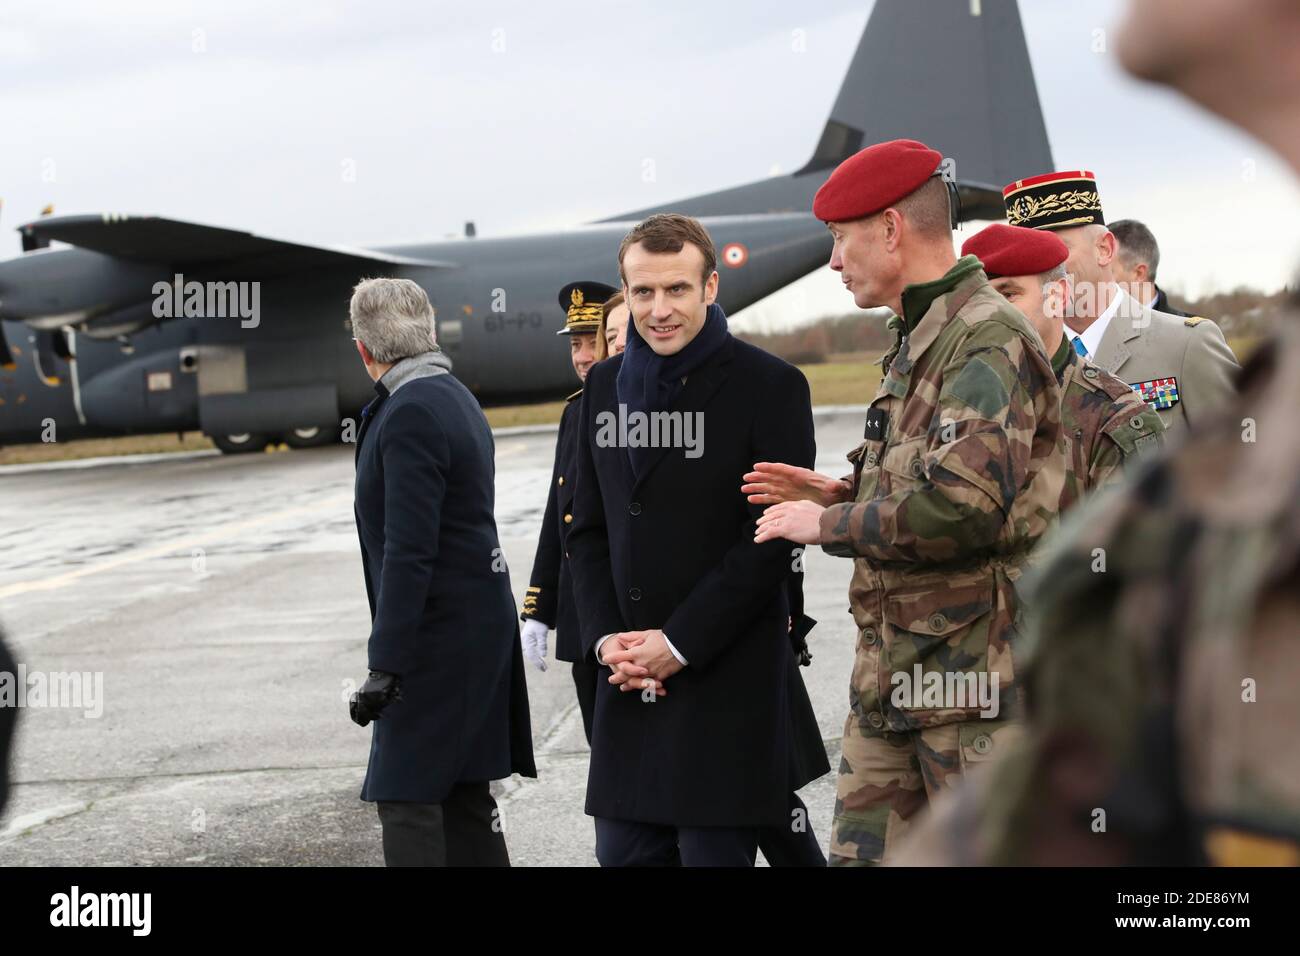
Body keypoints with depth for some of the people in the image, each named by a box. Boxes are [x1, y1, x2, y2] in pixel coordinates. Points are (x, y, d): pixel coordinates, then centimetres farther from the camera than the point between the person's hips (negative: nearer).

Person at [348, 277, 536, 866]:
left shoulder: (410, 415, -17)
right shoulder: (455, 397, 14)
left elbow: (408, 552, -22)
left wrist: (386, 664, -21)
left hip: (439, 634, -10)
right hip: (478, 620, 10)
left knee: (406, 798, -6)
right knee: (463, 794, 14)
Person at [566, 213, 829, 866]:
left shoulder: (769, 385, -6)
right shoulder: (604, 385, 11)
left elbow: (772, 537, -11)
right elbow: (588, 530, 13)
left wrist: (679, 643, -13)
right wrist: (605, 637, -1)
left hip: (729, 681, -5)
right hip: (629, 677, 6)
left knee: (716, 849, -2)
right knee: (624, 850, 8)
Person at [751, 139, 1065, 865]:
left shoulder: (989, 341, -15)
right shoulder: (917, 342, 18)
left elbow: (962, 505, -28)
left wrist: (828, 525, -15)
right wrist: (842, 496, 10)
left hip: (975, 679, -10)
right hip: (891, 671, 10)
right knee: (861, 851, 10)